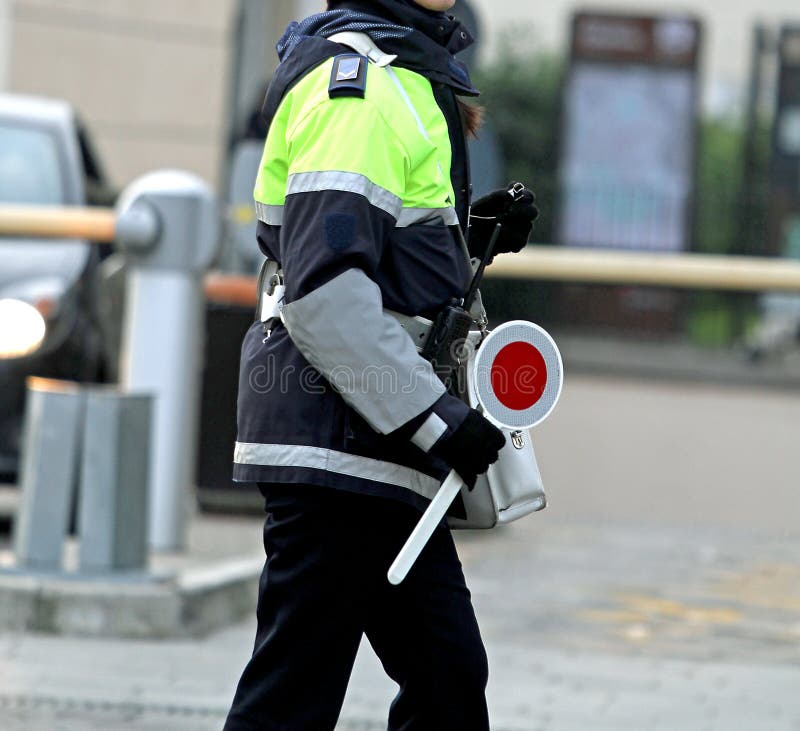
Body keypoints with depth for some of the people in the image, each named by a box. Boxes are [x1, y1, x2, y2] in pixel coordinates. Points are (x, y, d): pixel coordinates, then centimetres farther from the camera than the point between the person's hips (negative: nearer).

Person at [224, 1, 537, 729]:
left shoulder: (400, 76, 19)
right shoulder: (358, 81, -14)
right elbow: (323, 287, -23)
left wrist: (471, 237, 11)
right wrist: (435, 417, -21)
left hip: (381, 458, 11)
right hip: (340, 449, -11)